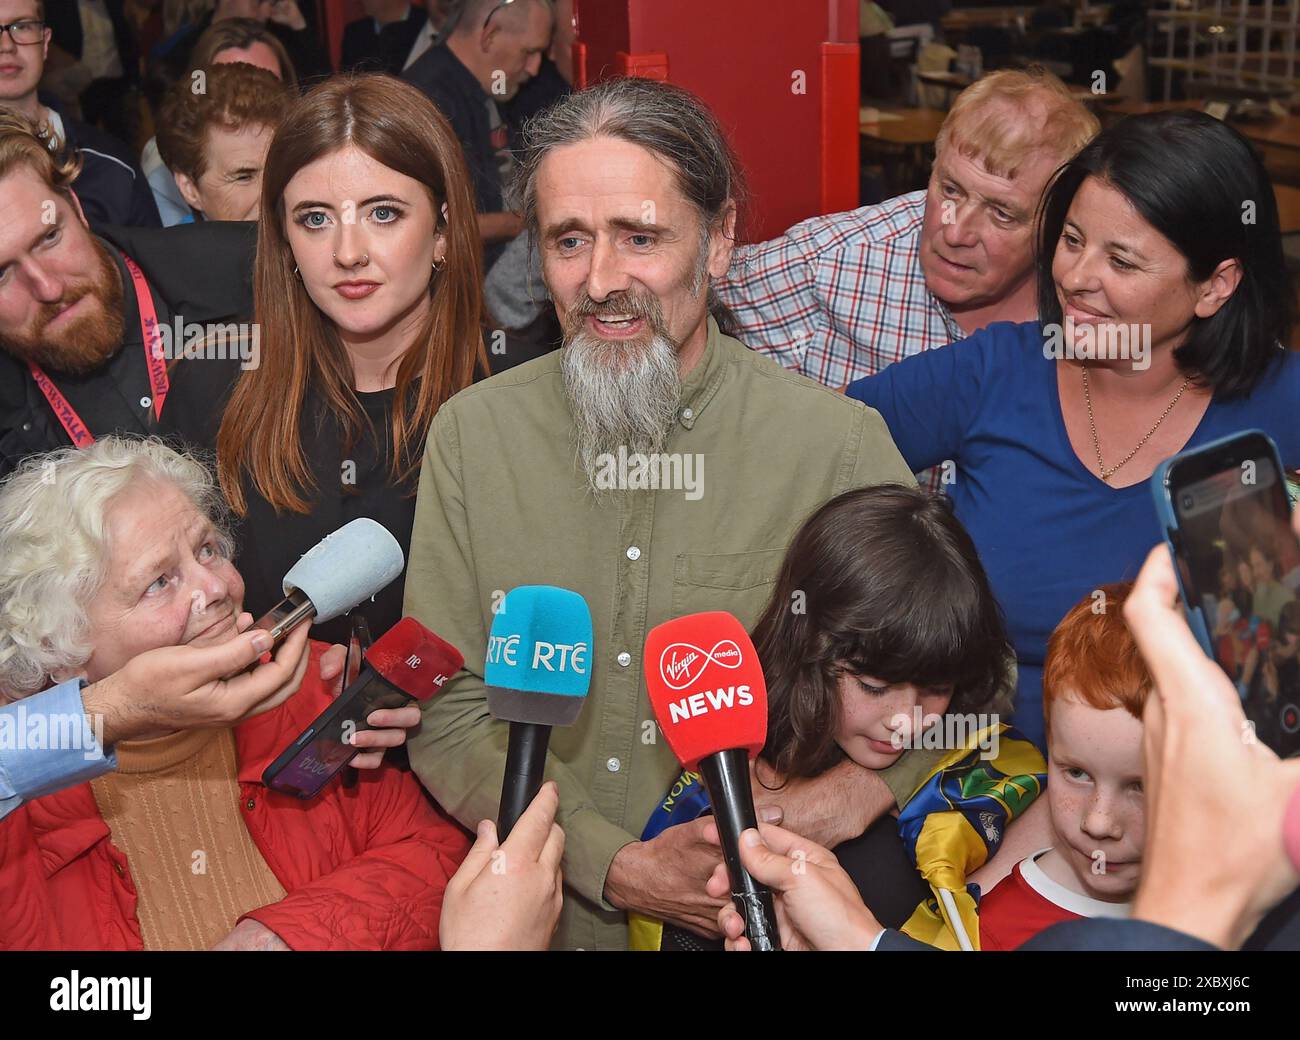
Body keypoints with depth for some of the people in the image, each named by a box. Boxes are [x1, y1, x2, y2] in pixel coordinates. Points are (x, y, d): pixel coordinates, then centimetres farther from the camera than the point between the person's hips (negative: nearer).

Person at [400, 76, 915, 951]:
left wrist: (851, 795, -18)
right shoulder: (472, 435, 1)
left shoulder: (839, 442, -5)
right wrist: (616, 868, -12)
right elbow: (447, 716, 0)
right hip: (542, 917, 2)